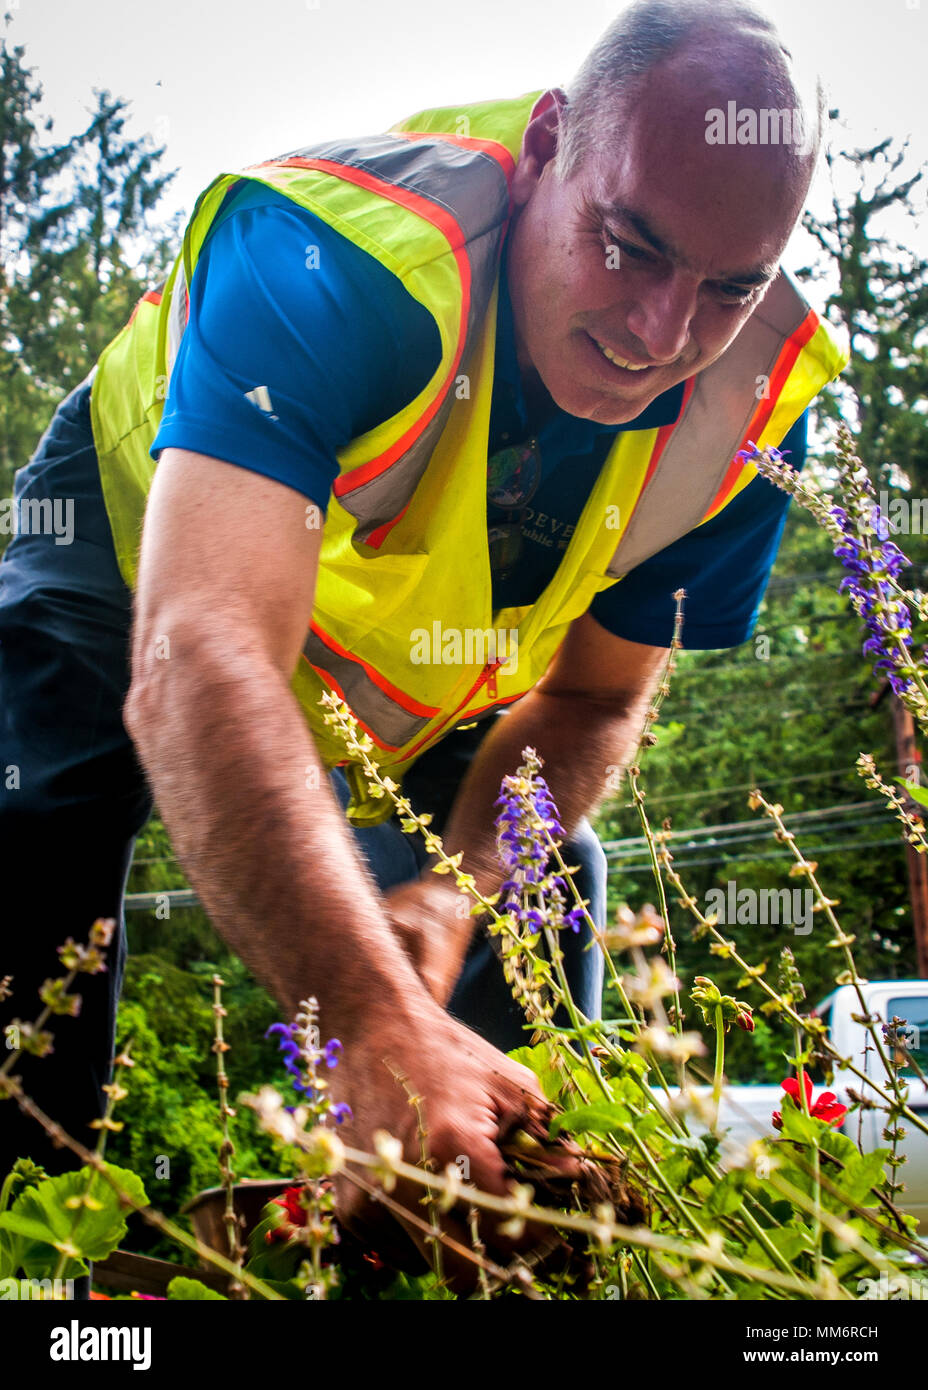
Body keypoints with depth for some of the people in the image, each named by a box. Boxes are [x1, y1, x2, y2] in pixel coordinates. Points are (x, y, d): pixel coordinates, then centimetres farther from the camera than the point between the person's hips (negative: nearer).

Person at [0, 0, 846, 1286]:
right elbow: (198, 665, -55)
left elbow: (595, 696, -13)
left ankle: (532, 1245, 20)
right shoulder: (343, 249, -43)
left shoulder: (758, 394, -25)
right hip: (149, 537, -4)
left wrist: (453, 890, -32)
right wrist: (382, 1029, -67)